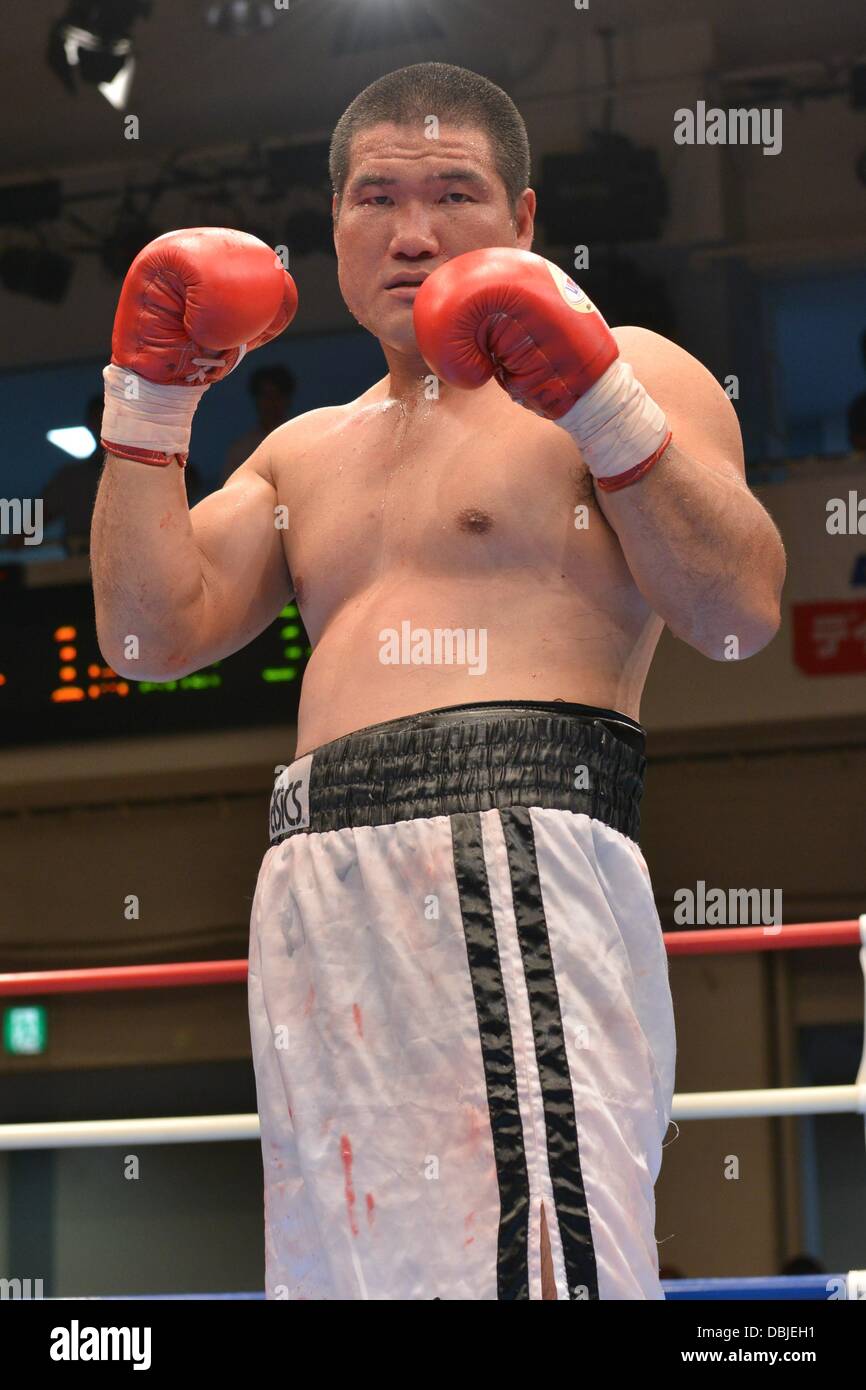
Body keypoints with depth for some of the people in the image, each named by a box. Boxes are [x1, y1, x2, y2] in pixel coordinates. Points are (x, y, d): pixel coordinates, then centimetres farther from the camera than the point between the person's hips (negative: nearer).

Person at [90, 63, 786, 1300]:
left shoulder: (630, 371, 10)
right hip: (319, 893, 6)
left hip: (516, 856, -6)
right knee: (351, 1263, 3)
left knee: (526, 1251, -23)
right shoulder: (306, 455, 28)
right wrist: (148, 395, 13)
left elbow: (741, 617, -3)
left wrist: (598, 400, -11)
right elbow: (151, 635, 16)